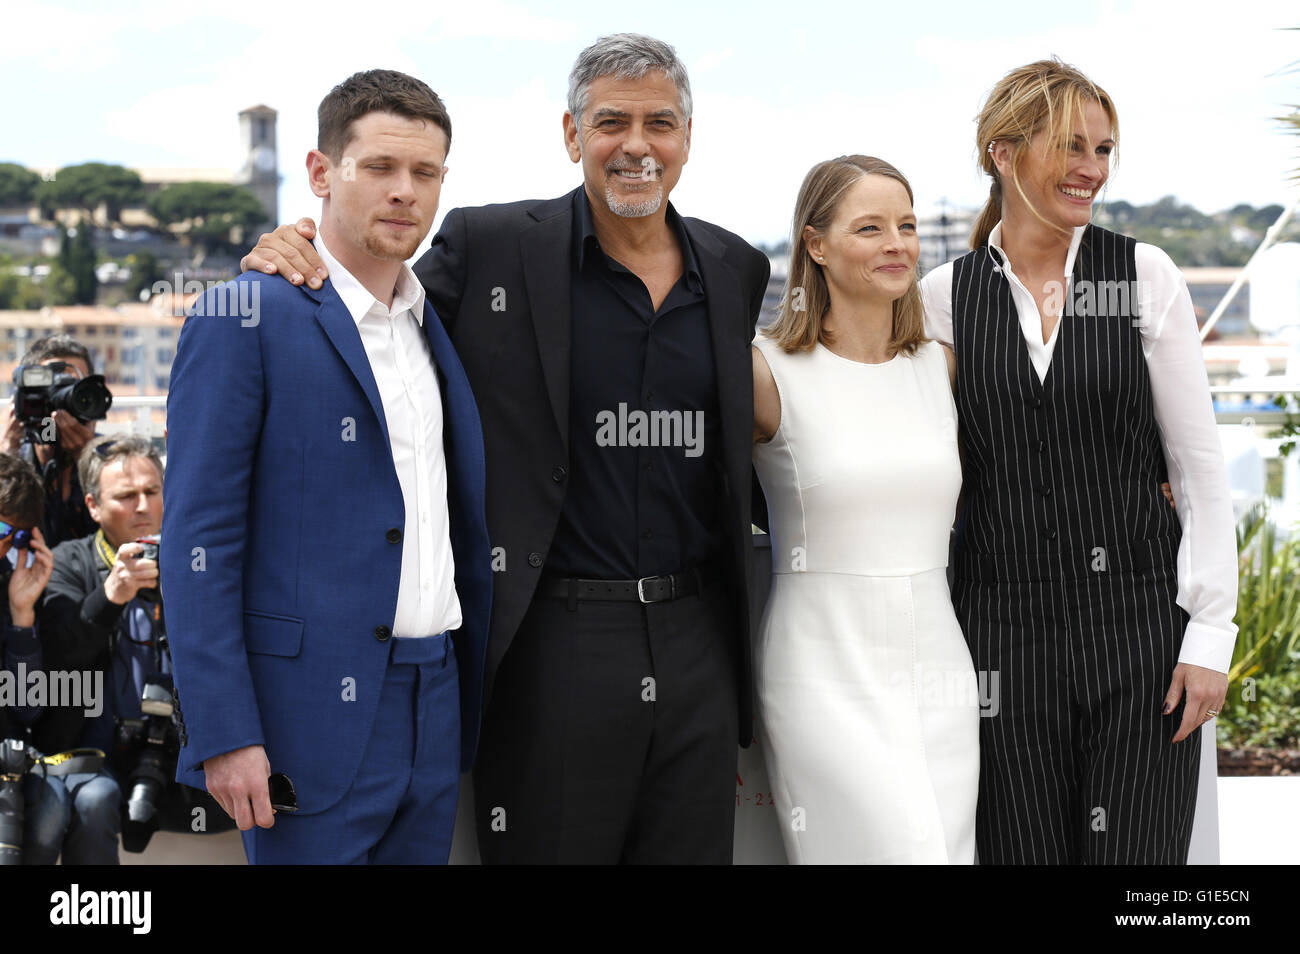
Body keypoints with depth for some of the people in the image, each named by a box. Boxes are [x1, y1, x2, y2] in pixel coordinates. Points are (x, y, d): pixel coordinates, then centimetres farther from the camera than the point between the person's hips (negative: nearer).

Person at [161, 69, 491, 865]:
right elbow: (197, 540, -11)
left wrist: (474, 708, 11)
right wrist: (224, 735, -17)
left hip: (435, 714, 7)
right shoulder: (243, 321, -7)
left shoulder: (441, 324, 14)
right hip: (313, 720, -6)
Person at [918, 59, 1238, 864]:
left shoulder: (1145, 276, 1)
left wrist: (1210, 632, -5)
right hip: (1003, 622, 1)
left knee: (1138, 850, 0)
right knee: (1020, 846, 4)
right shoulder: (944, 297, 3)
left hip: (1137, 614, -1)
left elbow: (1200, 465, 1)